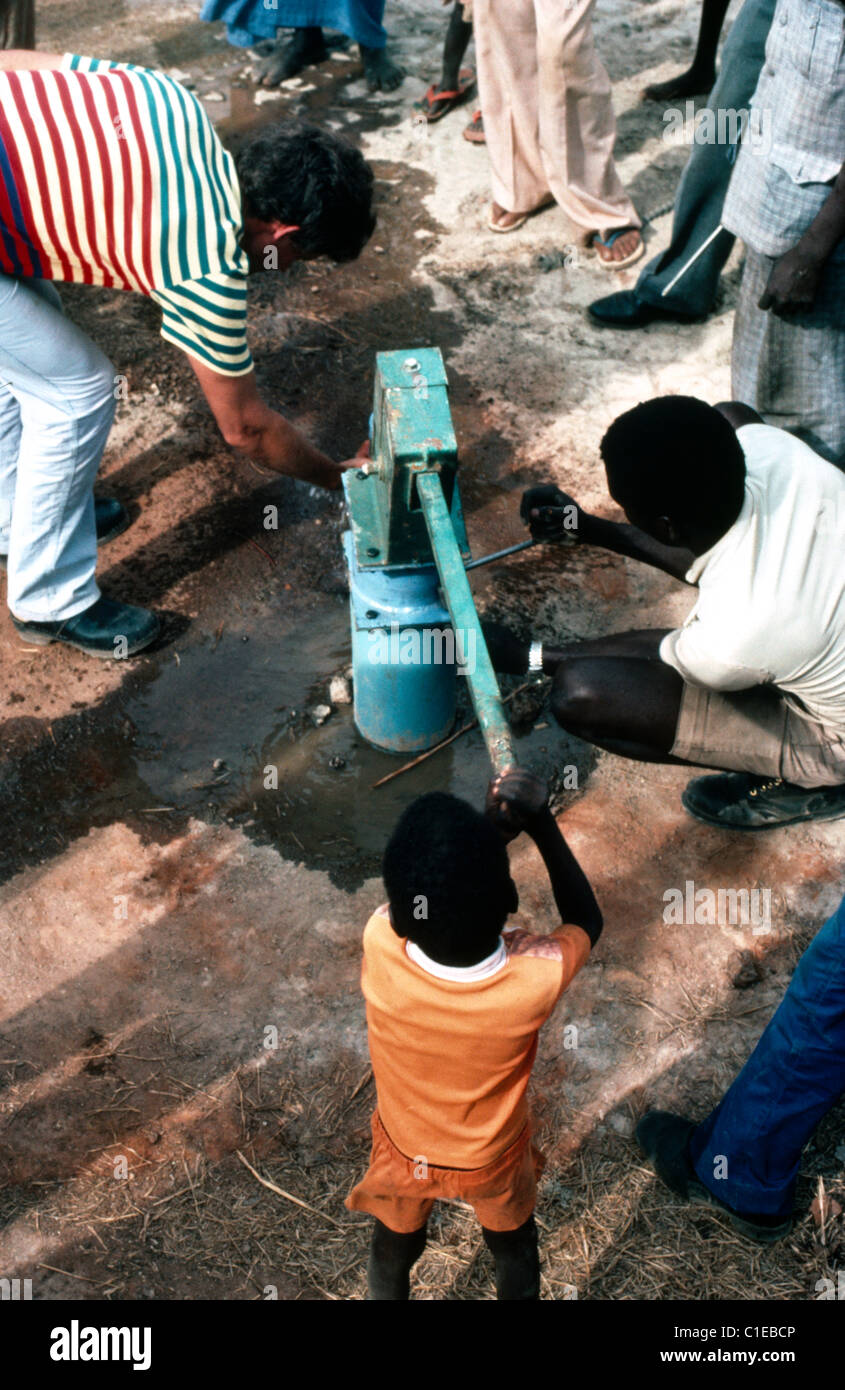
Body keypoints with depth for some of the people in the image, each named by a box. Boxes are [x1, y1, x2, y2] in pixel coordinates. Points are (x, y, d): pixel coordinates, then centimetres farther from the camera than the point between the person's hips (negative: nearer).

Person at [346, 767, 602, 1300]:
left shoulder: (380, 945, -40)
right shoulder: (536, 977, -41)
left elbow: (423, 893, -16)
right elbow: (587, 920, -17)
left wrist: (492, 829, -28)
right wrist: (542, 824, -24)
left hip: (406, 1153, 1)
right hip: (494, 1157, -1)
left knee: (395, 1248, 32)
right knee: (514, 1249, 32)